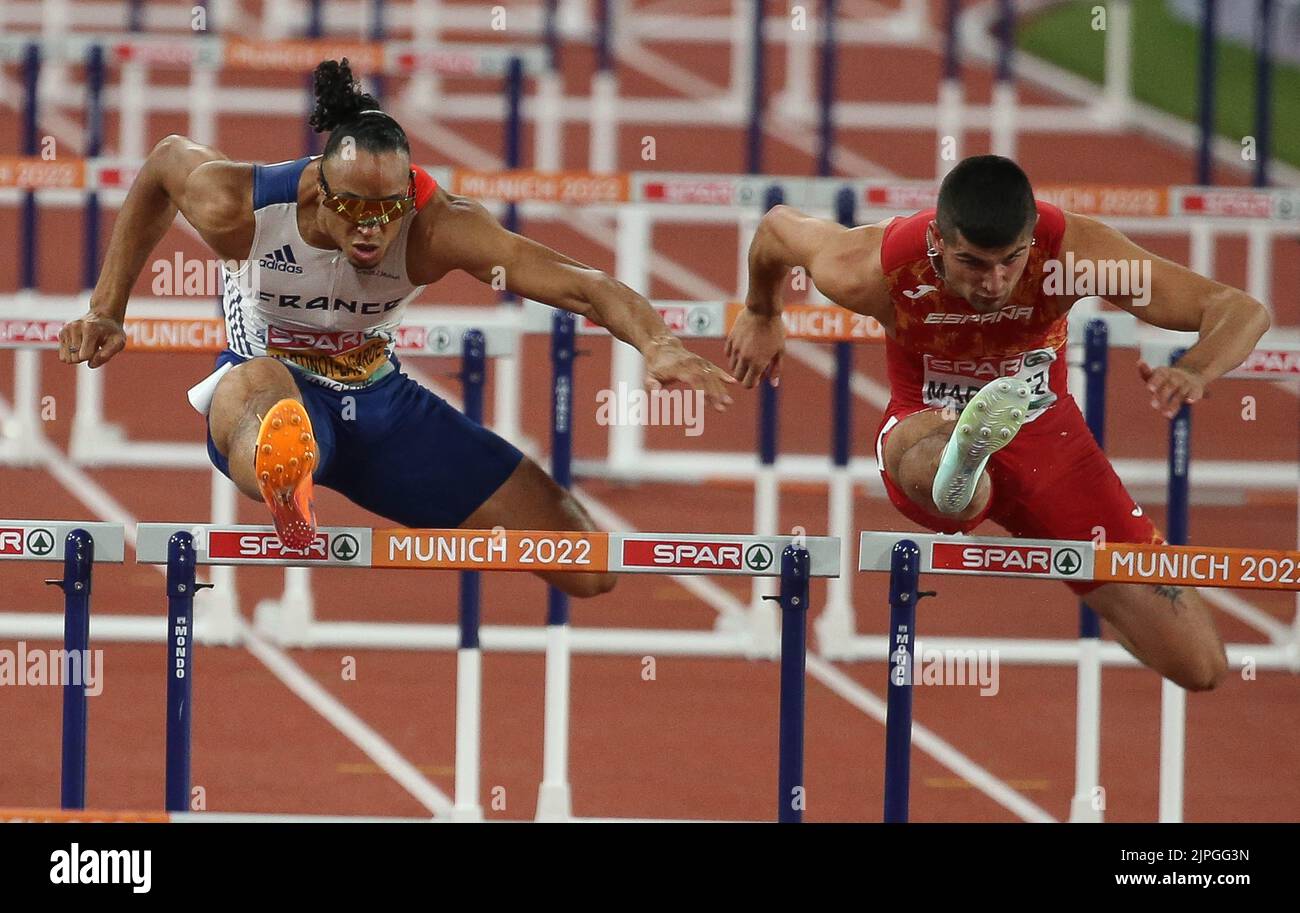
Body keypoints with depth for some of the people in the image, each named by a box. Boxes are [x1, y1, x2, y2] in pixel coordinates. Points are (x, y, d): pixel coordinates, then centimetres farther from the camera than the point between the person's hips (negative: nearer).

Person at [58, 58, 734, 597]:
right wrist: (107, 311, 2)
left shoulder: (437, 228, -26)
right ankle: (284, 491, -87)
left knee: (594, 573, -3)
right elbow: (163, 162, -1)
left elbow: (577, 285, -33)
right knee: (254, 386, -48)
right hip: (275, 388, -3)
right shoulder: (240, 209, -24)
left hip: (377, 398, 3)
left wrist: (655, 344, -53)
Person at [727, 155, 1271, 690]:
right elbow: (777, 225, -4)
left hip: (1043, 431, 3)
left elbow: (1243, 312, -29)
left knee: (1199, 667, -1)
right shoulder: (875, 271, -27)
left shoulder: (1071, 250, -28)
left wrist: (1194, 373, -51)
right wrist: (760, 315, 17)